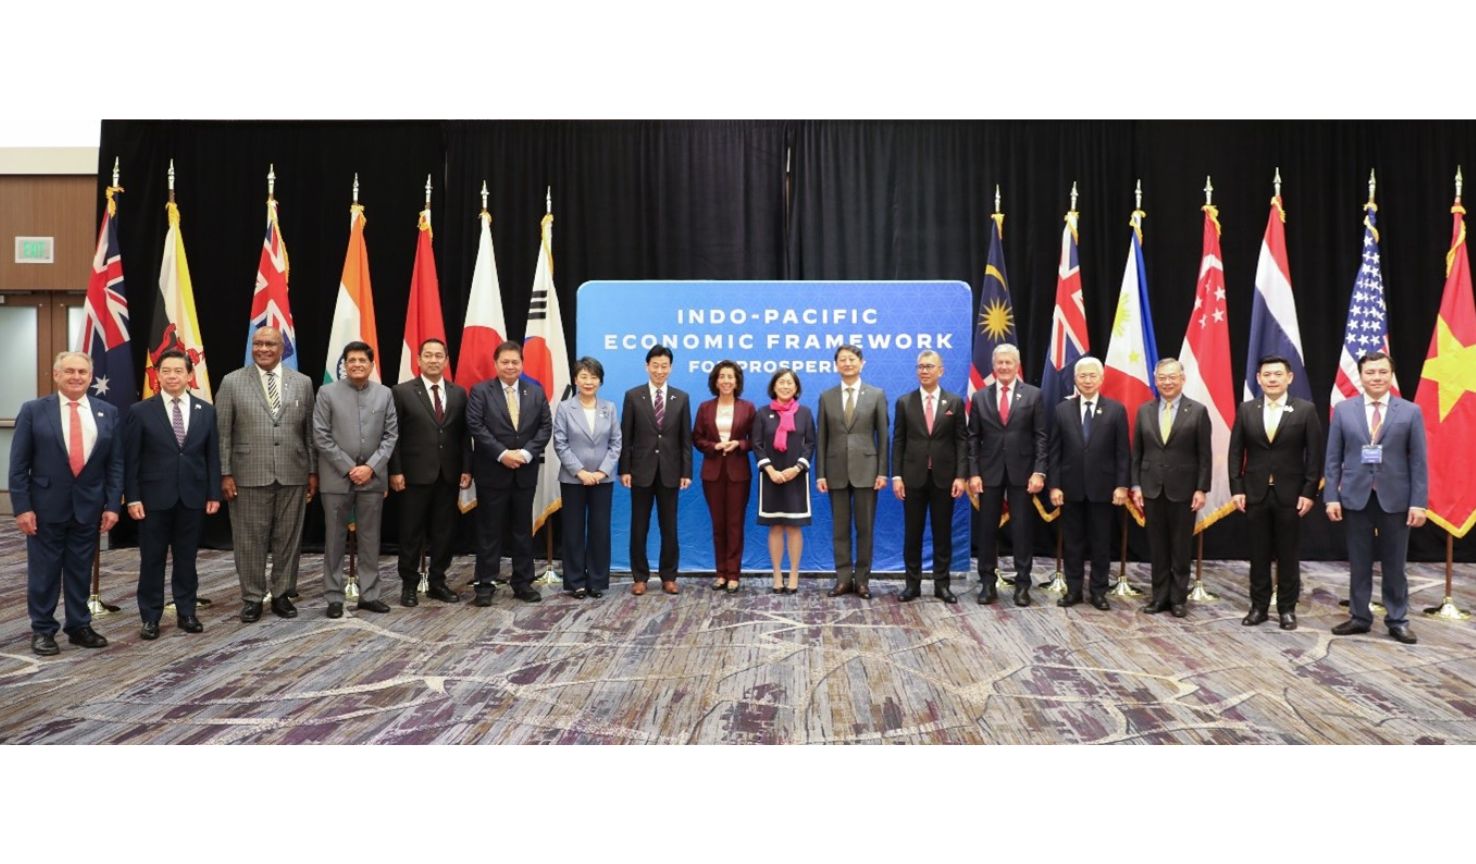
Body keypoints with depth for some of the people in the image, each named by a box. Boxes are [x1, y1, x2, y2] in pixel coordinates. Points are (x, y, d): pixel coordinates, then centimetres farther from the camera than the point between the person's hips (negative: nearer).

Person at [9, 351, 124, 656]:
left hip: (89, 506, 2)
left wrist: (113, 505, -2)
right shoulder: (33, 410, -3)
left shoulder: (108, 413, 3)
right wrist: (22, 507, -9)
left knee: (81, 570, 11)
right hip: (46, 506, -2)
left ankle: (79, 626, 23)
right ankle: (42, 629, 19)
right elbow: (19, 465, -3)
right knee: (44, 571, 7)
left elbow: (116, 464, 4)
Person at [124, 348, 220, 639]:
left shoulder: (206, 411, 4)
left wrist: (214, 494, 1)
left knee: (187, 558, 10)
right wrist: (132, 498, -8)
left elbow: (212, 456, 6)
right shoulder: (141, 411, -2)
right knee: (152, 560, 6)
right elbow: (130, 459, -3)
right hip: (154, 497, -2)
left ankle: (186, 613, 20)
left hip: (193, 497, 2)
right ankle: (150, 617, 16)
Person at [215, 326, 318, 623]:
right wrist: (225, 474, -5)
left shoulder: (302, 383, 7)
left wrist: (313, 471, 6)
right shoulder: (232, 382, 2)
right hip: (249, 476, -2)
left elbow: (310, 432, 9)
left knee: (288, 539, 7)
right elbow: (222, 433, 1)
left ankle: (282, 595, 20)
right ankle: (252, 598, 16)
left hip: (293, 475, 2)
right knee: (250, 540, 4)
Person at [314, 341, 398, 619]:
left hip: (372, 477, 2)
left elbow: (391, 435, 4)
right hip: (337, 477, -2)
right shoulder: (327, 393, 0)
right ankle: (334, 597, 11)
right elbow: (321, 437, -4)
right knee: (335, 540, 4)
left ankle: (369, 594, 14)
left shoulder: (384, 394, 7)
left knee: (370, 539, 7)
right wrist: (348, 468, -10)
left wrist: (371, 467, -8)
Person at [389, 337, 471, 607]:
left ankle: (437, 582, 19)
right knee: (411, 532, 5)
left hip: (448, 475, 3)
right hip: (415, 474, -3)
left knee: (444, 531, 8)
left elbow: (464, 435, 8)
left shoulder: (459, 393, 8)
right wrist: (395, 471, -9)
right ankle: (409, 585, 16)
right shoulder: (402, 391, -2)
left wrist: (466, 469, 2)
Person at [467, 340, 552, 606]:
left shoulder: (536, 392, 8)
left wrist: (526, 453, -11)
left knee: (523, 529, 9)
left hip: (525, 472, 3)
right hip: (492, 472, -3)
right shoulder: (480, 391, -2)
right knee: (489, 530, 2)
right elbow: (475, 426, -11)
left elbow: (545, 427, 3)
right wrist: (502, 454, -18)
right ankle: (485, 585, 9)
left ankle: (523, 583, 17)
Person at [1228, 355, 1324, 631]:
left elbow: (1314, 455, -3)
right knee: (1259, 554, 8)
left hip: (1290, 494, -2)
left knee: (1288, 554, 6)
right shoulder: (1246, 410, 4)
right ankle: (1259, 606, 17)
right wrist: (1237, 489, -2)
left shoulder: (1305, 410, -2)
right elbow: (1236, 452, 5)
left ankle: (1287, 608, 17)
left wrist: (1309, 492, -8)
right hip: (1255, 493, 2)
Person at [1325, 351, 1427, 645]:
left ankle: (1397, 620, 18)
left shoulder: (1410, 412, 1)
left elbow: (1418, 461, -1)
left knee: (1394, 564, 7)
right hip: (1356, 498, 1)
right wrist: (1332, 496, -4)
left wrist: (1418, 502, -7)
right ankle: (1359, 617, 18)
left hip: (1395, 499, -1)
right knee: (1359, 562, 8)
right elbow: (1333, 458, 3)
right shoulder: (1343, 410, 3)